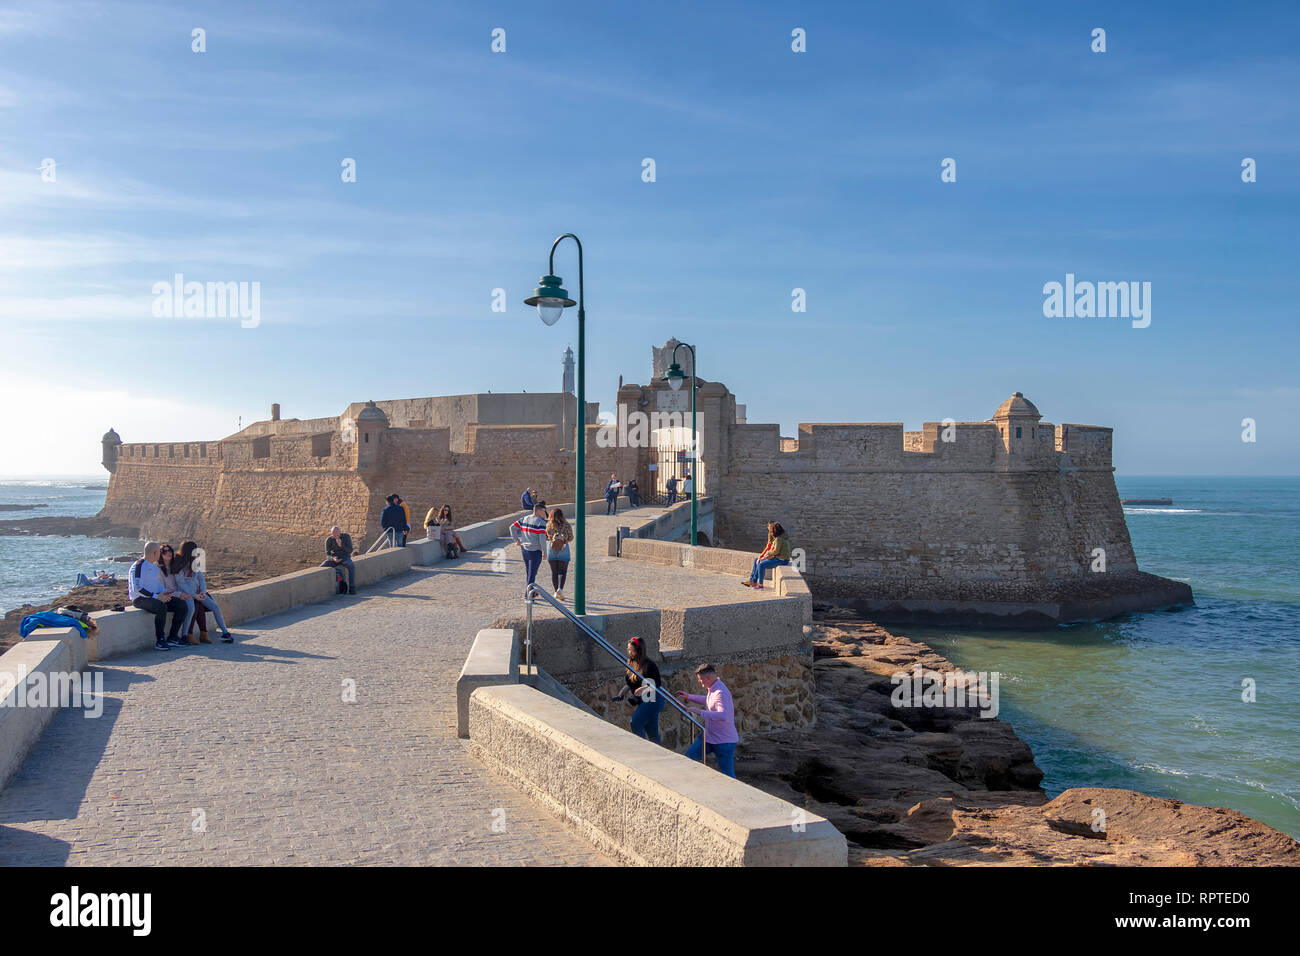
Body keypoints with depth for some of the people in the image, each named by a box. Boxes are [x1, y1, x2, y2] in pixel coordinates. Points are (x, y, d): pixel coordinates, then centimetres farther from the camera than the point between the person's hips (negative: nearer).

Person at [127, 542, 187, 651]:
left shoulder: (155, 566, 19)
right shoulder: (138, 566, -10)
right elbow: (137, 588, -19)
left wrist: (164, 592, 6)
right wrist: (157, 597, -22)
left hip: (156, 598, 9)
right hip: (140, 599, -9)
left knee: (181, 604, -8)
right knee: (161, 607, -38)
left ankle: (172, 638, -7)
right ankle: (159, 641, -30)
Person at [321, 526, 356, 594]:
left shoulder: (347, 536, -12)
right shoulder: (328, 540, -8)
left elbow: (350, 551, -14)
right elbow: (327, 555, -7)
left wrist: (341, 545, -31)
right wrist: (333, 558, -31)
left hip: (345, 557, -2)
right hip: (334, 558, 2)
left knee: (351, 566, -36)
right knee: (322, 567, -26)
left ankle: (352, 588, -33)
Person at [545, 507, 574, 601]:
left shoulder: (548, 525, -4)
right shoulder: (566, 525, -7)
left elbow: (545, 538, 4)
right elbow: (571, 538, 0)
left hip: (551, 549, 2)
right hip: (563, 550, -1)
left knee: (554, 572, 10)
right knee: (562, 571, 4)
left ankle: (556, 592, 11)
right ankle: (560, 588, -17)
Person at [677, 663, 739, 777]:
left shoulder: (721, 693, -26)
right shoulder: (712, 689, 5)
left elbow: (723, 716, -41)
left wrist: (700, 712, -39)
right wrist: (689, 697, 26)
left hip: (724, 741, -10)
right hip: (710, 735, 10)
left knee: (728, 776, -3)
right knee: (690, 754, 8)